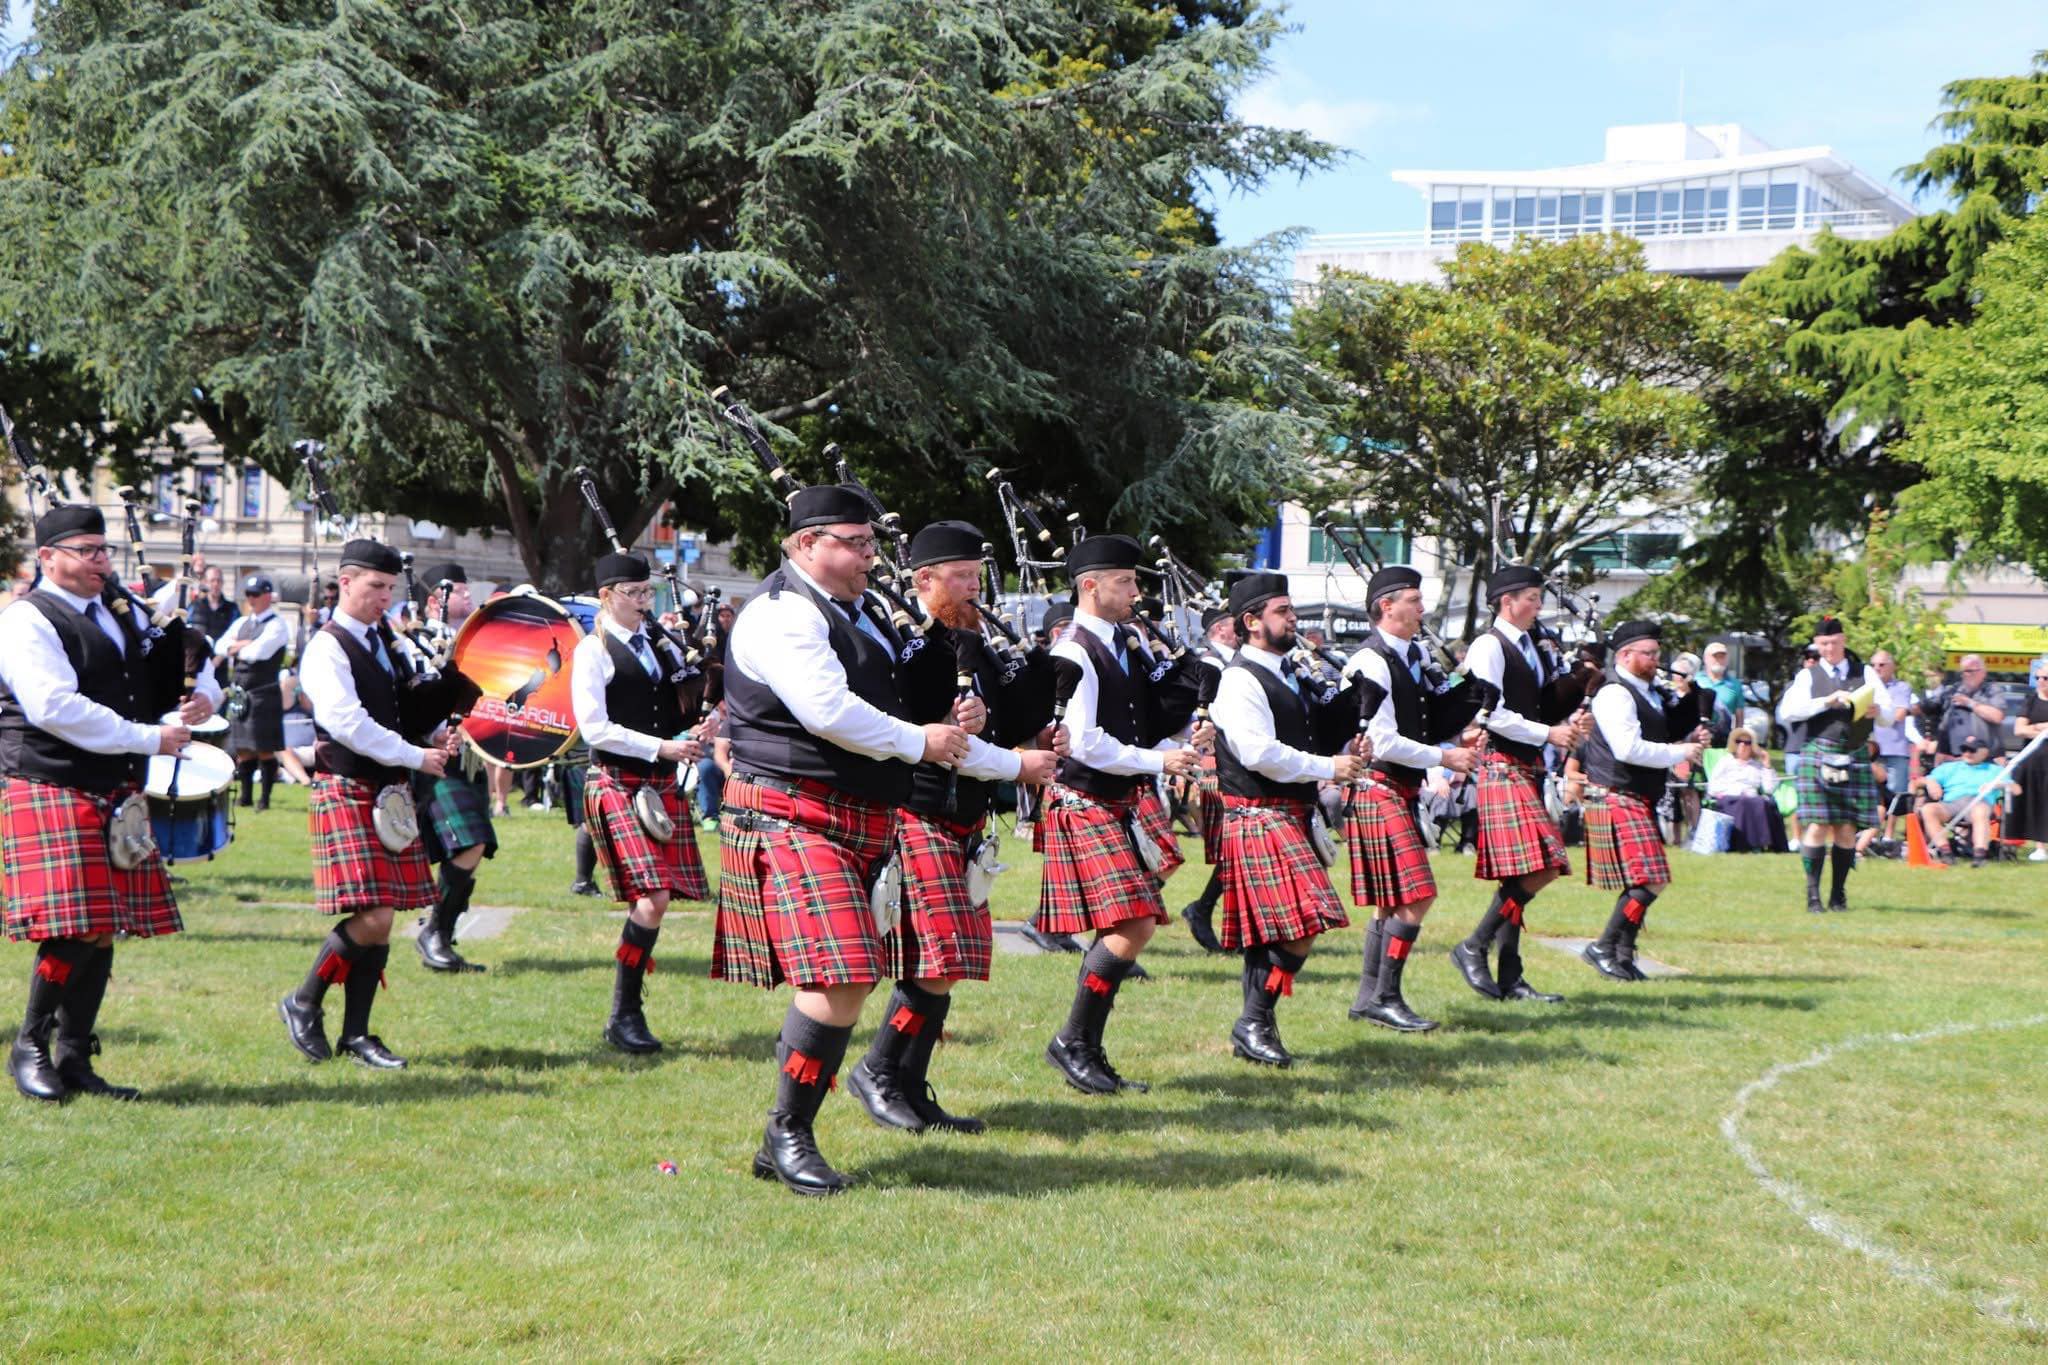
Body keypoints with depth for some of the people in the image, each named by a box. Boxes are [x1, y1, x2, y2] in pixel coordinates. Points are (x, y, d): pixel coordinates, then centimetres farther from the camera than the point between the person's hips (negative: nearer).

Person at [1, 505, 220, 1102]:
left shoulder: (125, 611, 15)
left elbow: (194, 668, 25)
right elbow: (54, 706, -22)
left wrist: (202, 696, 0)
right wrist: (150, 738, -19)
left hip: (118, 794, 7)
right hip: (51, 792, -7)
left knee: (103, 933, 7)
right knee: (71, 933, -12)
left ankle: (75, 1060, 16)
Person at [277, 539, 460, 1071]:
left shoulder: (387, 643, 16)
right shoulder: (327, 649, -10)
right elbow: (349, 724, -20)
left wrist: (435, 737, 5)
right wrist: (418, 756, -17)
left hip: (391, 795, 8)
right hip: (348, 793, -8)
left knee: (382, 918, 6)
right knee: (373, 917, -15)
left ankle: (356, 1034, 13)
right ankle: (304, 1005, 5)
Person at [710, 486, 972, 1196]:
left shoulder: (863, 612, 19)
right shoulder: (782, 613, -12)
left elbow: (891, 696, 28)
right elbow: (828, 711, -22)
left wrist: (953, 718, 7)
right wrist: (920, 741, -12)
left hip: (861, 826, 10)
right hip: (794, 819, -10)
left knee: (841, 982, 9)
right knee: (839, 982, -18)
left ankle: (784, 1141, 17)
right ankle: (789, 1135, -5)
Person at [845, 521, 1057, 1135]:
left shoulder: (972, 645, 16)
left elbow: (1004, 722, 17)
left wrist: (1044, 666, 3)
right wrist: (1016, 766, -14)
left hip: (963, 825, 9)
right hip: (918, 820, -9)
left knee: (941, 966, 9)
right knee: (939, 962, -13)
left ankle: (910, 1094, 15)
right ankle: (879, 1073, 4)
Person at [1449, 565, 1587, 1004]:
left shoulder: (1535, 651, 19)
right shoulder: (1489, 647, -8)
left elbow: (1545, 708, 25)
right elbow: (1491, 713, -16)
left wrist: (1572, 725, 4)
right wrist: (1548, 733, -14)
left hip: (1528, 769, 9)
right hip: (1502, 766, -9)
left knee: (1521, 876, 7)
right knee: (1536, 870, -17)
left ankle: (1509, 976, 10)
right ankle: (1473, 948, -9)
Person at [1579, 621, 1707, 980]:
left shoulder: (1651, 695, 16)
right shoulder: (1615, 695, -14)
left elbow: (1661, 741, 27)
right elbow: (1629, 749, -24)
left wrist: (1692, 739, 5)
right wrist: (1681, 753, -16)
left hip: (1640, 801, 10)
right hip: (1617, 799, -10)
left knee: (1639, 883, 10)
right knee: (1650, 880, -15)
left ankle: (1624, 956, 14)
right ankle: (1603, 948, -8)